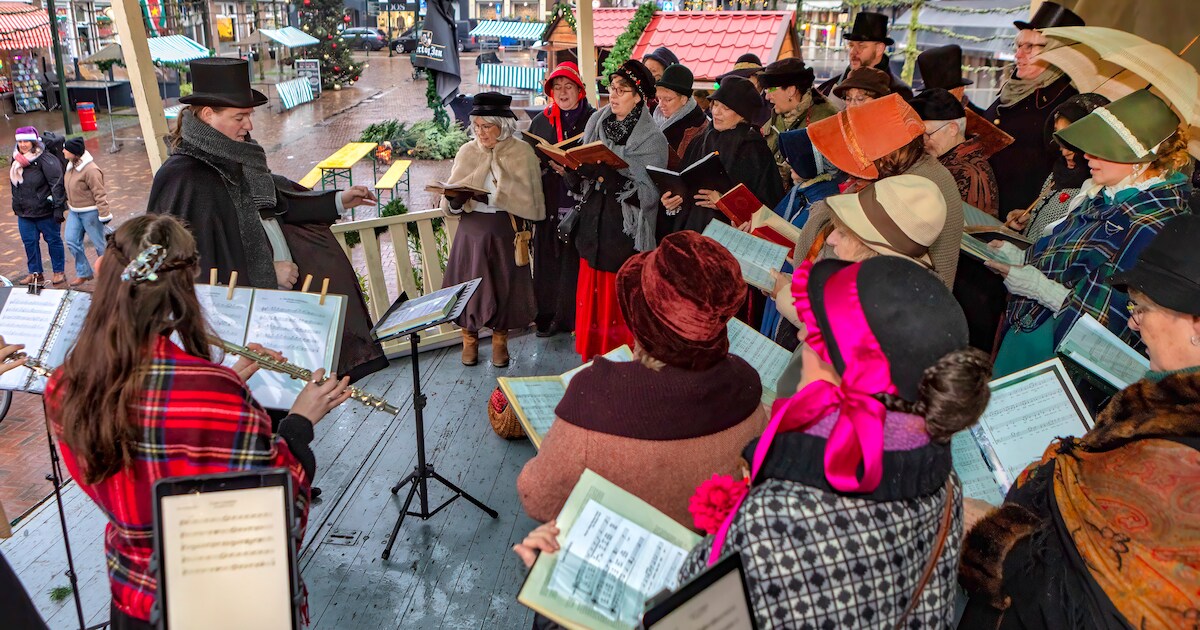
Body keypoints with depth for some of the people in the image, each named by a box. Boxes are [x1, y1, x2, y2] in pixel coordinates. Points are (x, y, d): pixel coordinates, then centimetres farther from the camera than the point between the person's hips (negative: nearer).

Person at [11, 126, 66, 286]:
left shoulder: (45, 160, -14)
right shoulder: (17, 161, 8)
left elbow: (57, 184, -17)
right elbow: (14, 185, 20)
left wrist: (58, 208, -21)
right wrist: (16, 205, 20)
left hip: (45, 211, -7)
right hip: (24, 212, 7)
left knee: (53, 240, 5)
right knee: (29, 241, 9)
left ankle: (59, 272, 17)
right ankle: (36, 274, 20)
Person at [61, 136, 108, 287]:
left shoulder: (91, 170, -21)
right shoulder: (71, 165, 5)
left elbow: (100, 193, -21)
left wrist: (103, 214, -21)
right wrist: (69, 203, 19)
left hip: (90, 212, -8)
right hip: (74, 211, 9)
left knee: (99, 243, 3)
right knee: (72, 241, 5)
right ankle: (83, 273, 17)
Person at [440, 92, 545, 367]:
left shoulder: (522, 152, -4)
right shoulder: (466, 152, 4)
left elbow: (530, 199, -6)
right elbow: (450, 203, 4)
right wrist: (454, 201, -17)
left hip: (505, 231, -2)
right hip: (471, 230, 2)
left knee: (503, 285, 7)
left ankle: (500, 342, 28)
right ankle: (470, 340, 28)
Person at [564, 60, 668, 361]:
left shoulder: (652, 139, -7)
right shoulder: (596, 123, 8)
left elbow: (648, 192, -17)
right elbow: (577, 181, 9)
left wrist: (610, 174, -26)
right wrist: (574, 166, -13)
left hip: (626, 233, -5)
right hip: (593, 226, 5)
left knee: (621, 300, 1)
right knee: (593, 298, 10)